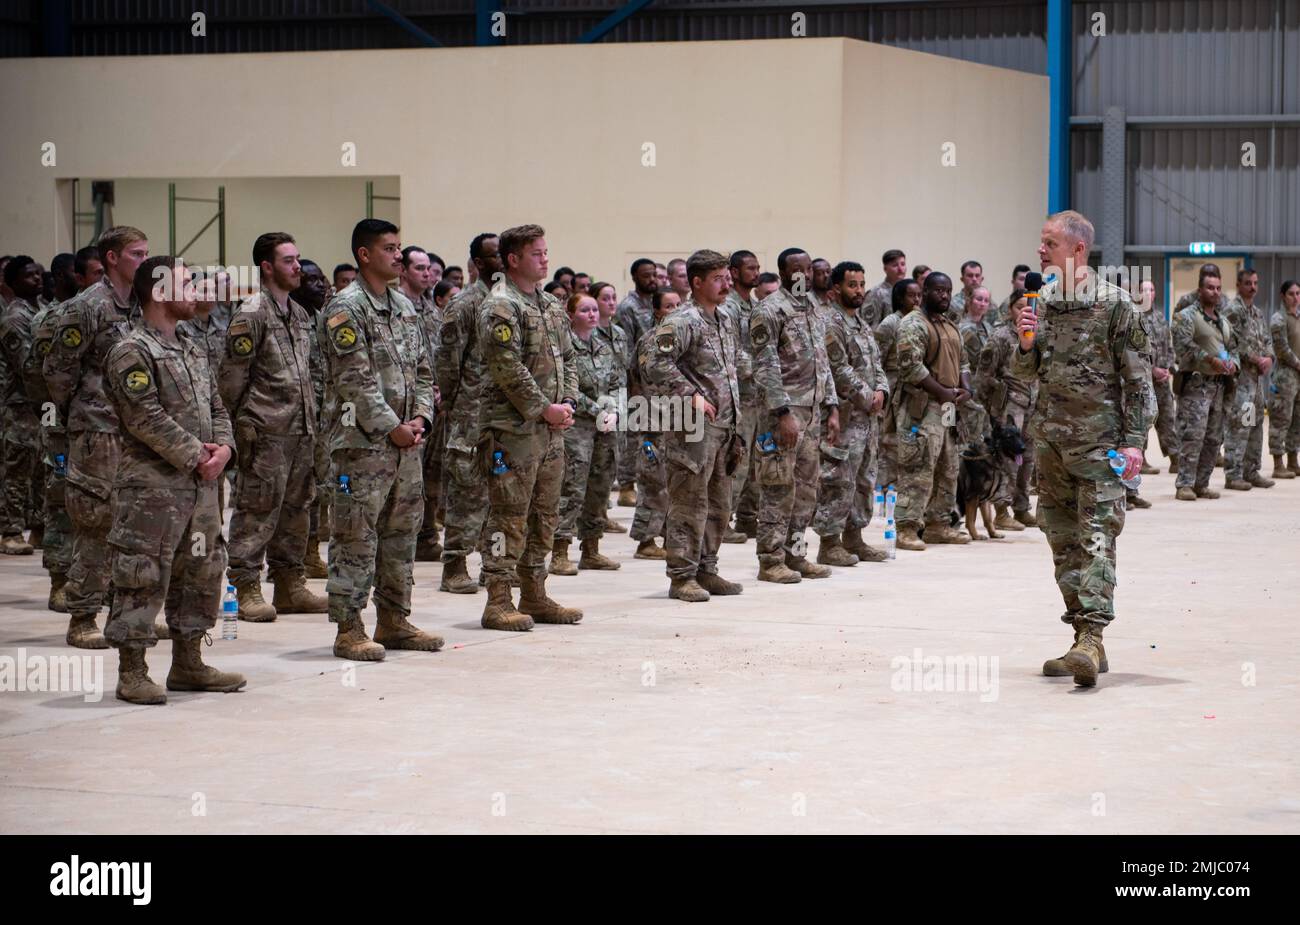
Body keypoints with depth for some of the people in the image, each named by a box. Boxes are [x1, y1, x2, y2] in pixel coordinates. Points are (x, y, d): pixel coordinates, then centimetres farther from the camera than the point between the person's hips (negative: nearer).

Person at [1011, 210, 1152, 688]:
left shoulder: (1114, 303, -7)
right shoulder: (1041, 302, 10)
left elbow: (1137, 377, -6)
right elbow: (1024, 372, 16)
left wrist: (1134, 441, -12)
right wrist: (1026, 342, -6)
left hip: (1099, 438, -6)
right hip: (1050, 437, 7)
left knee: (1097, 537, -13)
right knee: (1063, 539, 8)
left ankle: (1091, 639, -21)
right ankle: (1085, 643, 15)